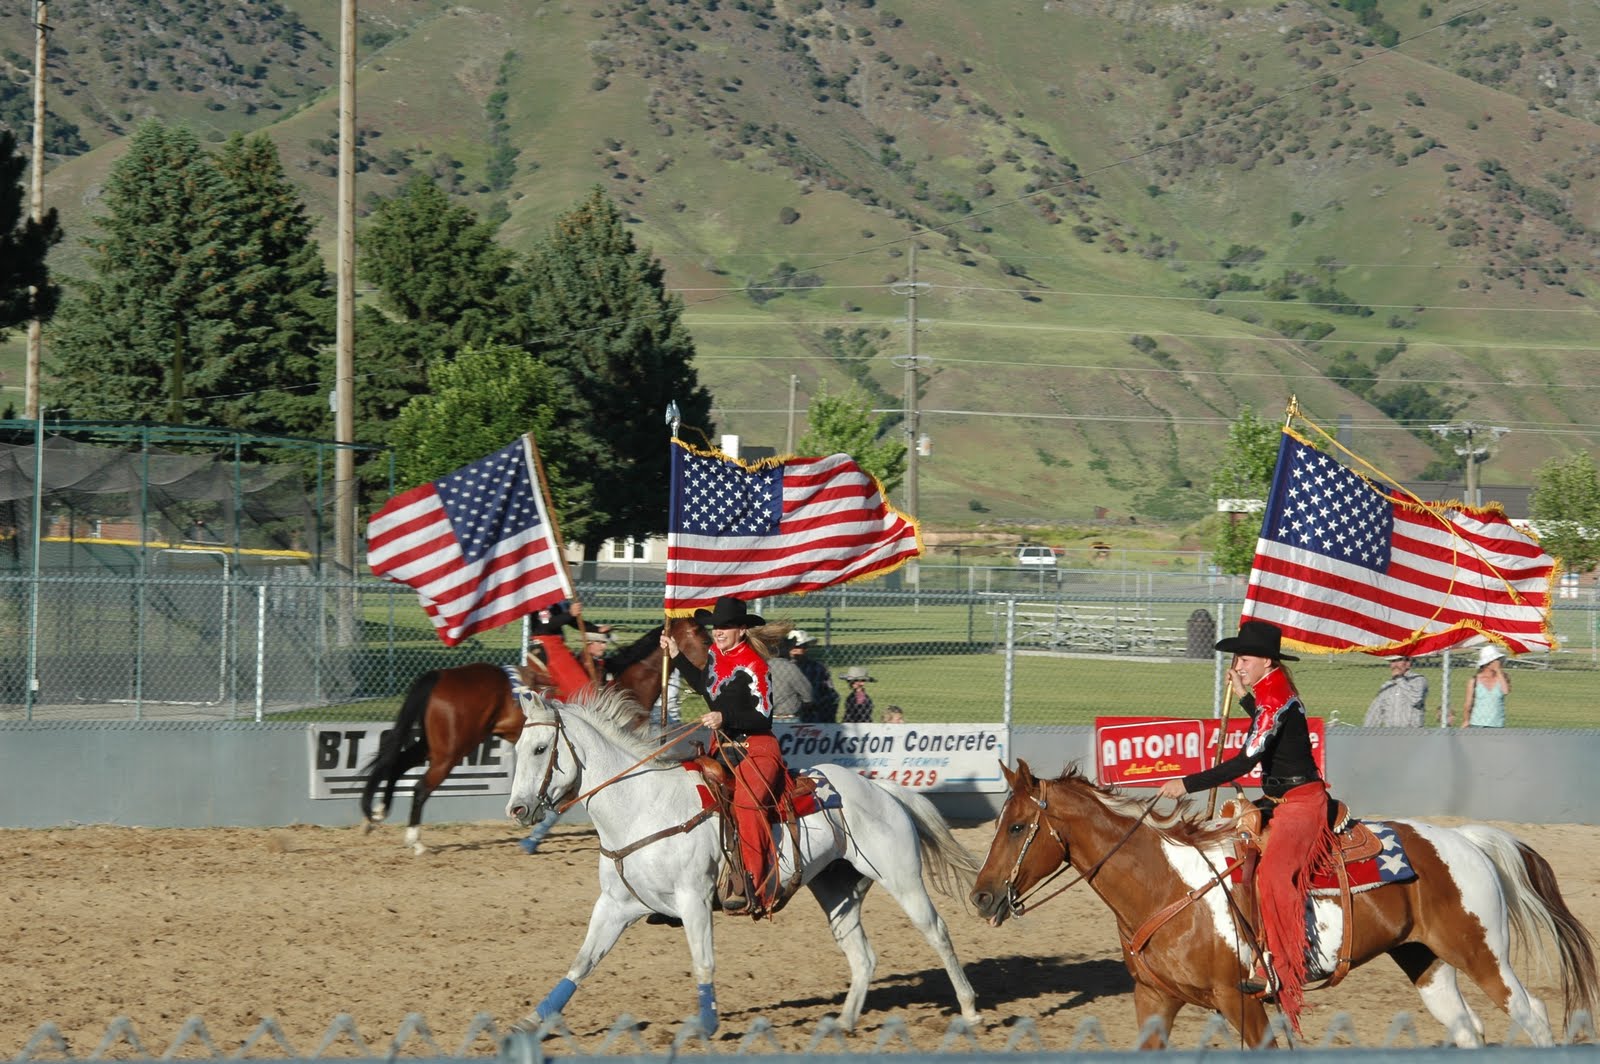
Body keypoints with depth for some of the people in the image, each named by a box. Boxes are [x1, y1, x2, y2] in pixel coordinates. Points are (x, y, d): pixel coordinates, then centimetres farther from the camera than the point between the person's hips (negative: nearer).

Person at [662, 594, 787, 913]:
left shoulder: (753, 665, -13)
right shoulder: (716, 655, 10)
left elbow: (764, 716, -15)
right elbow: (709, 689, 30)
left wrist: (725, 717, -26)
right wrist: (676, 656, 29)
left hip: (756, 749, -9)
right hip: (723, 748, 9)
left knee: (746, 802, -29)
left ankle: (756, 889, -32)